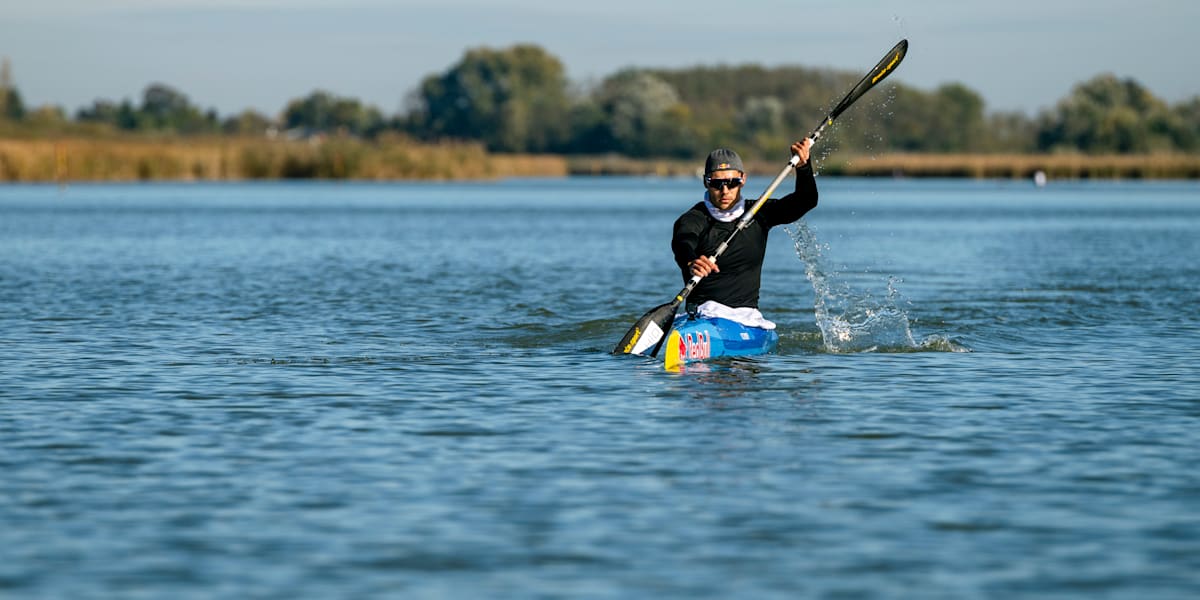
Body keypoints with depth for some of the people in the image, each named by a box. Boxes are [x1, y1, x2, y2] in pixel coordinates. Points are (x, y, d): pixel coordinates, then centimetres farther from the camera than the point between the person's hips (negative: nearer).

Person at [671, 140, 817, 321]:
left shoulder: (757, 215, 10)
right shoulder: (692, 220, -5)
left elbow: (806, 201, 2)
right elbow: (682, 245, -27)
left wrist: (803, 166, -16)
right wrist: (691, 263, -51)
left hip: (748, 315, 5)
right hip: (704, 314, -5)